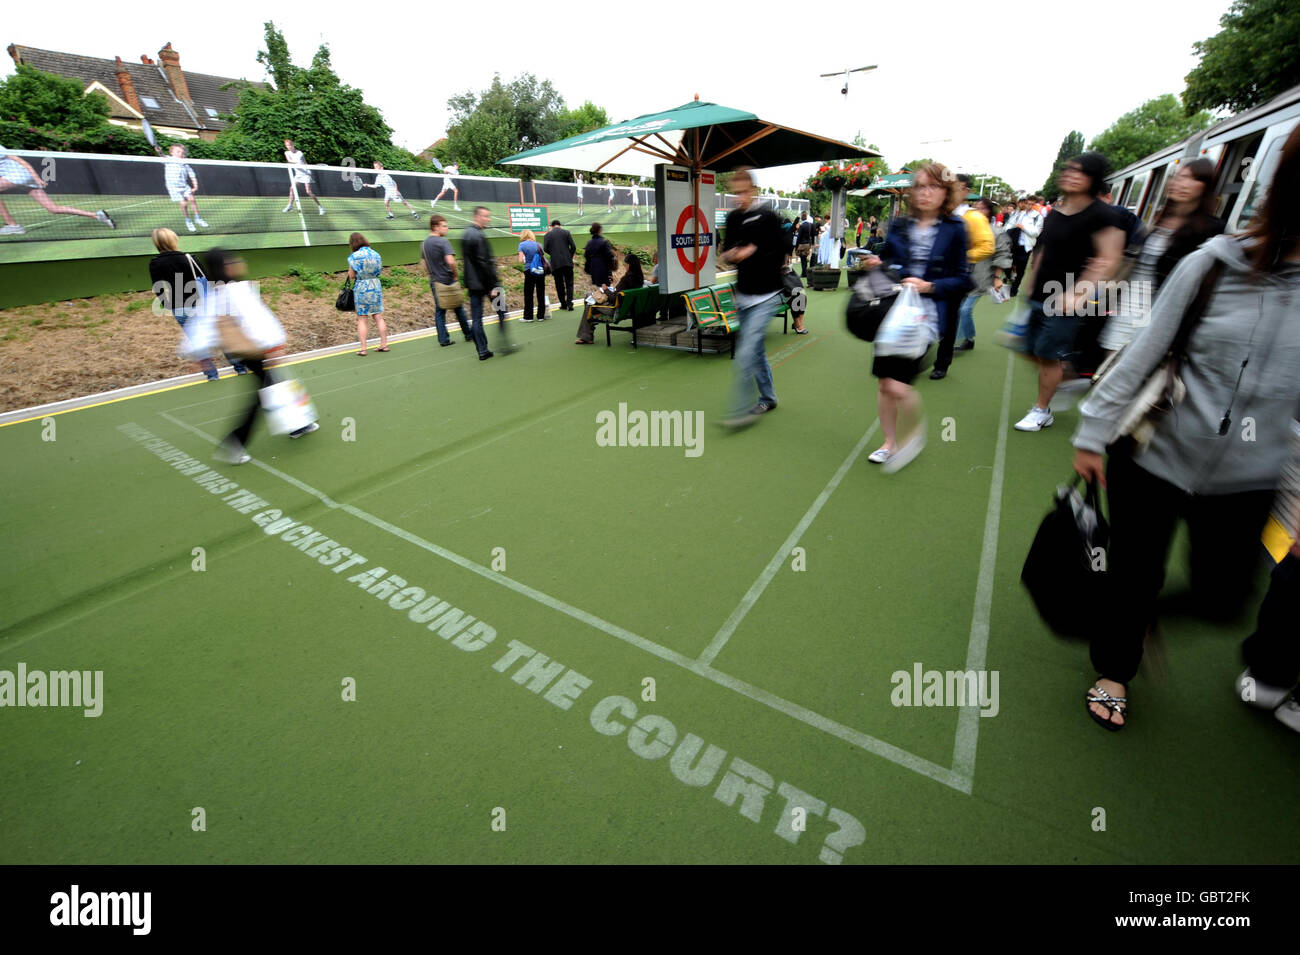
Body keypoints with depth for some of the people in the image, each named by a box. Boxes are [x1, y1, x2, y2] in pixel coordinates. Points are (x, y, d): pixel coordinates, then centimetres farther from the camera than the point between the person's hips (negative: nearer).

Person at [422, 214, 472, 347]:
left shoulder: (424, 243, 10)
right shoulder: (443, 242, -13)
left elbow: (424, 265, 14)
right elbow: (451, 261, -24)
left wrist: (433, 275, 19)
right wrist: (455, 274, -10)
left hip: (434, 282, 6)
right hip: (448, 280, -6)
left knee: (439, 311, 8)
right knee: (459, 308, 8)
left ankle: (443, 339, 6)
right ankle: (468, 334, 17)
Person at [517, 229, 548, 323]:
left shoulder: (522, 244, -2)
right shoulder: (538, 245, 8)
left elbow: (521, 260, -7)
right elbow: (543, 258, 5)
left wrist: (525, 259, 12)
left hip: (529, 272, -3)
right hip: (541, 271, 3)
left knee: (528, 295, 5)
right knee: (541, 294, 8)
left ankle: (528, 316, 7)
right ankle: (541, 316, 11)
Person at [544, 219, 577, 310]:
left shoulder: (548, 234, 4)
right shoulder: (566, 232, 4)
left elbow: (545, 249, -3)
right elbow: (573, 247, -1)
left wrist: (552, 254, 15)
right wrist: (570, 256, 13)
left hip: (555, 263, 0)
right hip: (567, 262, 0)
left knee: (559, 285, 8)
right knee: (569, 283, 3)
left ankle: (563, 304, 10)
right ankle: (569, 303, -10)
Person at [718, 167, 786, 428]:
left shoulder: (767, 216, -9)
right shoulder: (733, 218, 8)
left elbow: (780, 255, -11)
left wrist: (753, 253, -20)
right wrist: (729, 255, -8)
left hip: (765, 296, -7)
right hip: (743, 295, 7)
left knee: (747, 353, -14)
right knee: (757, 351, 15)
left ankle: (742, 410, -6)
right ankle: (768, 398, 31)